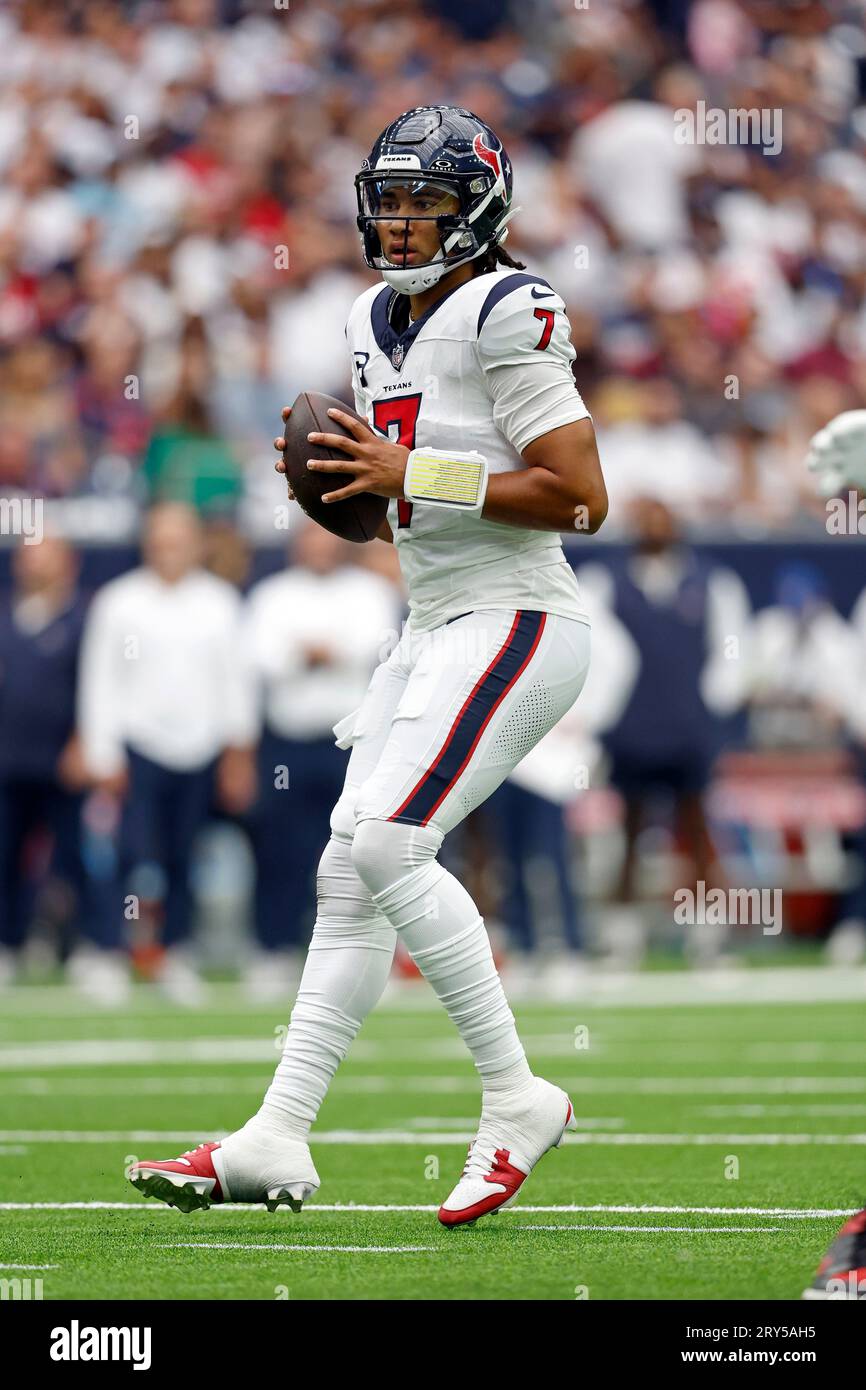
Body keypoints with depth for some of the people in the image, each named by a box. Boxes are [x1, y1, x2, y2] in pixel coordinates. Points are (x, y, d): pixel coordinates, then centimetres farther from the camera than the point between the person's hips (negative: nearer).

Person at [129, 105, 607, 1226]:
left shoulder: (504, 315, -13)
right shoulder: (378, 325, 13)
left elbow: (581, 500, -18)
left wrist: (413, 475, -18)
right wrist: (333, 474, 2)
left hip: (513, 624, -9)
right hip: (436, 628, 9)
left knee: (385, 844, -19)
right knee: (351, 875, 5)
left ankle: (518, 1100, -9)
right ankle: (275, 1141, 7)